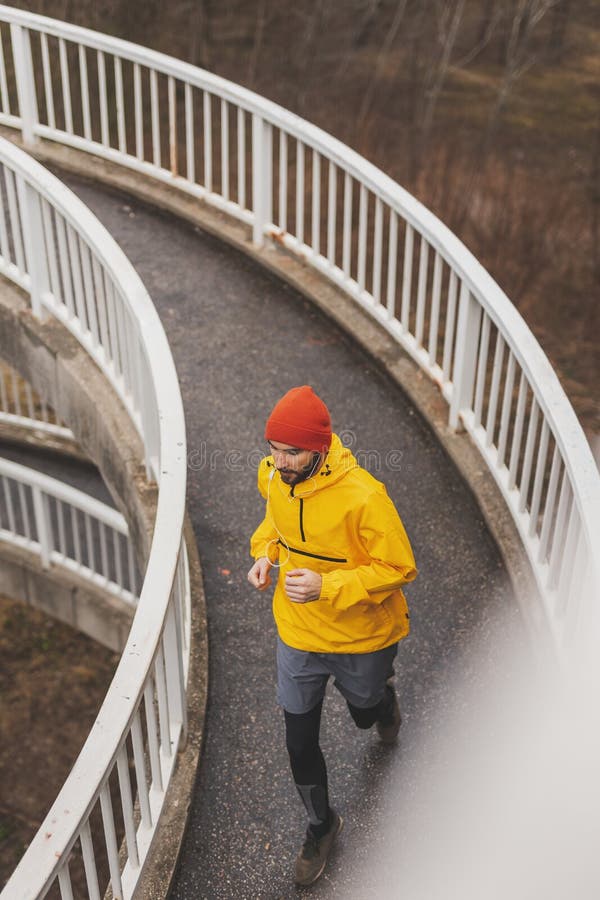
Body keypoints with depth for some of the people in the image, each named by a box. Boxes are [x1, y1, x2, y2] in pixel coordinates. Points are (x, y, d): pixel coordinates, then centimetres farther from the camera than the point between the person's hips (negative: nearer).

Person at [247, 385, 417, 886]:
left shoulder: (363, 496, -32)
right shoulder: (273, 476, -14)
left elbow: (398, 569, -23)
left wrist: (327, 587, -33)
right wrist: (265, 553, -10)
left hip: (362, 637, -3)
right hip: (298, 634, 4)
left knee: (365, 714, 27)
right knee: (300, 744, 12)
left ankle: (382, 696, 65)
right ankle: (321, 825, 40)